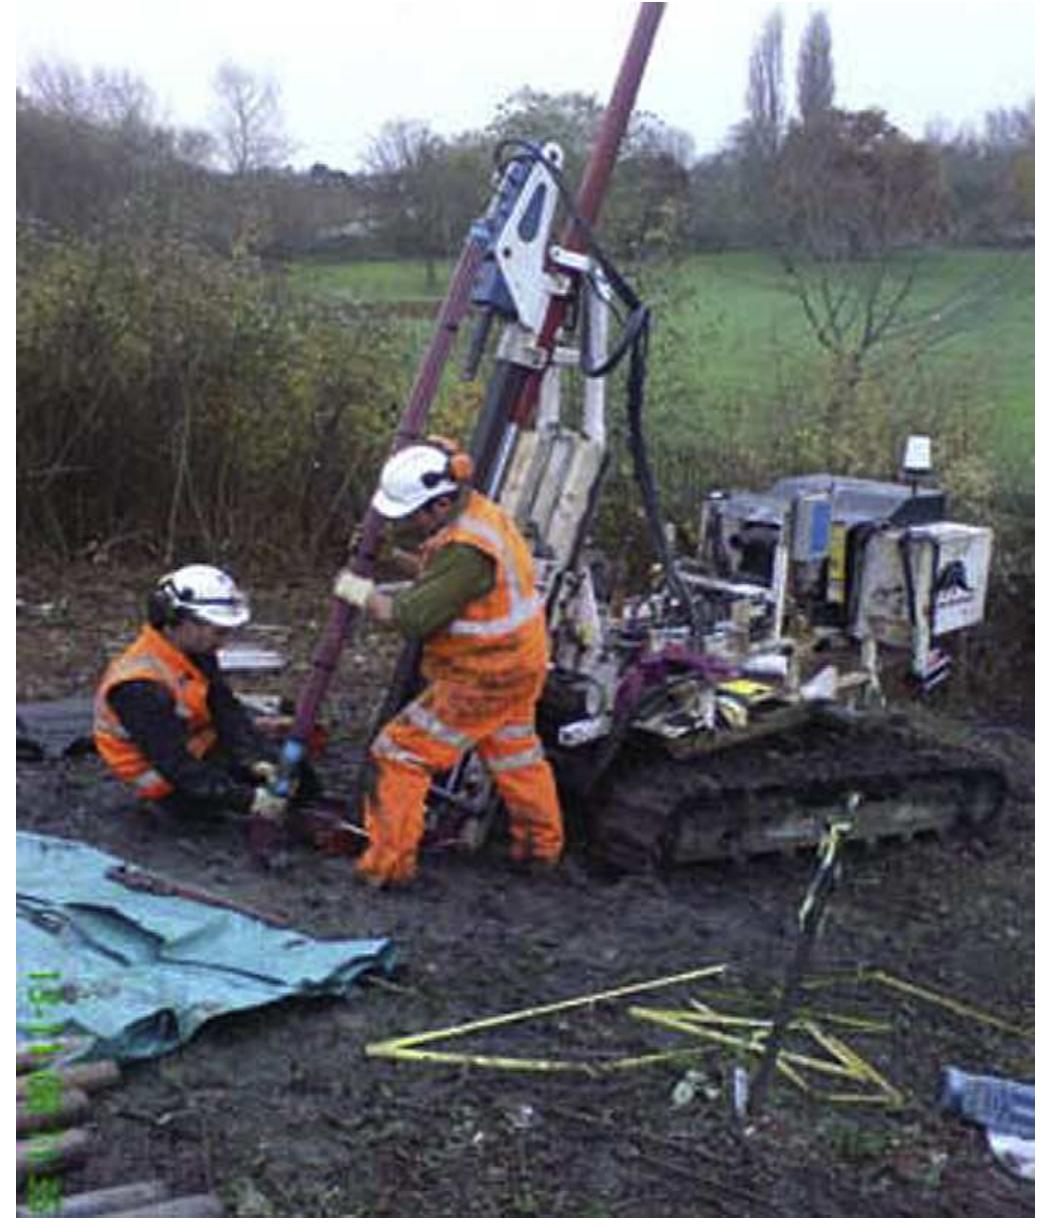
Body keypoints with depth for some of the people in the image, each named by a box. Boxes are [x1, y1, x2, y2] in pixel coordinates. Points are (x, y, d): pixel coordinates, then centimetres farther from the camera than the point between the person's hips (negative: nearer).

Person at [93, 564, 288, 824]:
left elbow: (226, 710, -6)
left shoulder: (198, 653, -3)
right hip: (175, 791, -9)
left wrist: (260, 761, -22)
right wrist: (248, 800, -35)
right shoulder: (140, 687, -30)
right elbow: (178, 766, -31)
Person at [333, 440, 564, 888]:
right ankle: (542, 844, 44)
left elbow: (413, 618, -29)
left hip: (483, 678, -10)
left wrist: (361, 592, -15)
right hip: (518, 665, 10)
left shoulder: (465, 551, -29)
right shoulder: (481, 511, 2)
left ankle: (388, 863, 3)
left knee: (400, 753, -3)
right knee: (515, 753, 26)